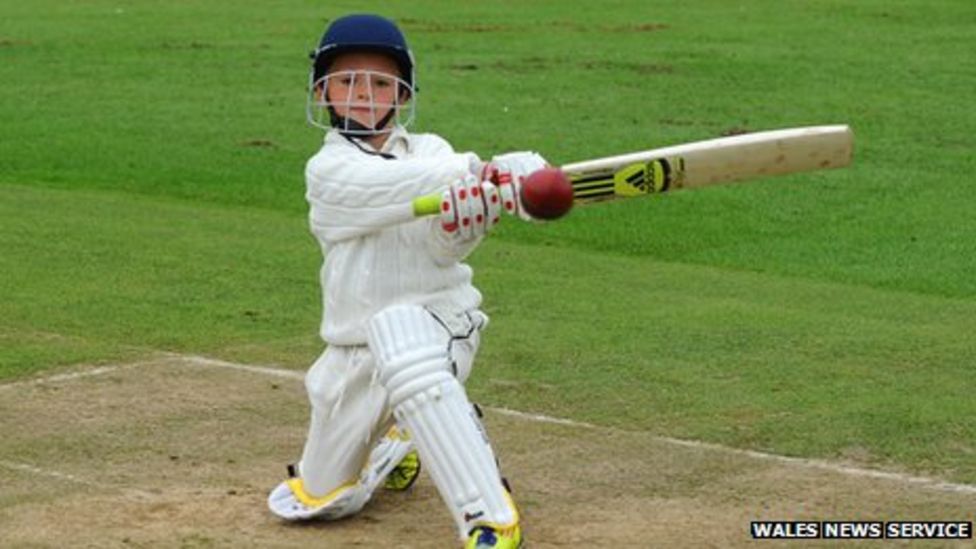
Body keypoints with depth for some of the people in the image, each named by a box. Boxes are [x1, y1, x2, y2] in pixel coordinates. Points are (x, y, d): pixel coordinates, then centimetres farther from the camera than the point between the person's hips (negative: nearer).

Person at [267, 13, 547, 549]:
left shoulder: (428, 151, 0)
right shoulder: (328, 170, -4)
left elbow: (445, 246, -16)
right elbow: (391, 187, -26)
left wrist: (484, 202, -38)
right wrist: (483, 174, -41)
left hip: (437, 319, -2)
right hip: (354, 352, 3)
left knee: (397, 330, -40)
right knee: (319, 501, 13)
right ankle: (396, 445, 47)